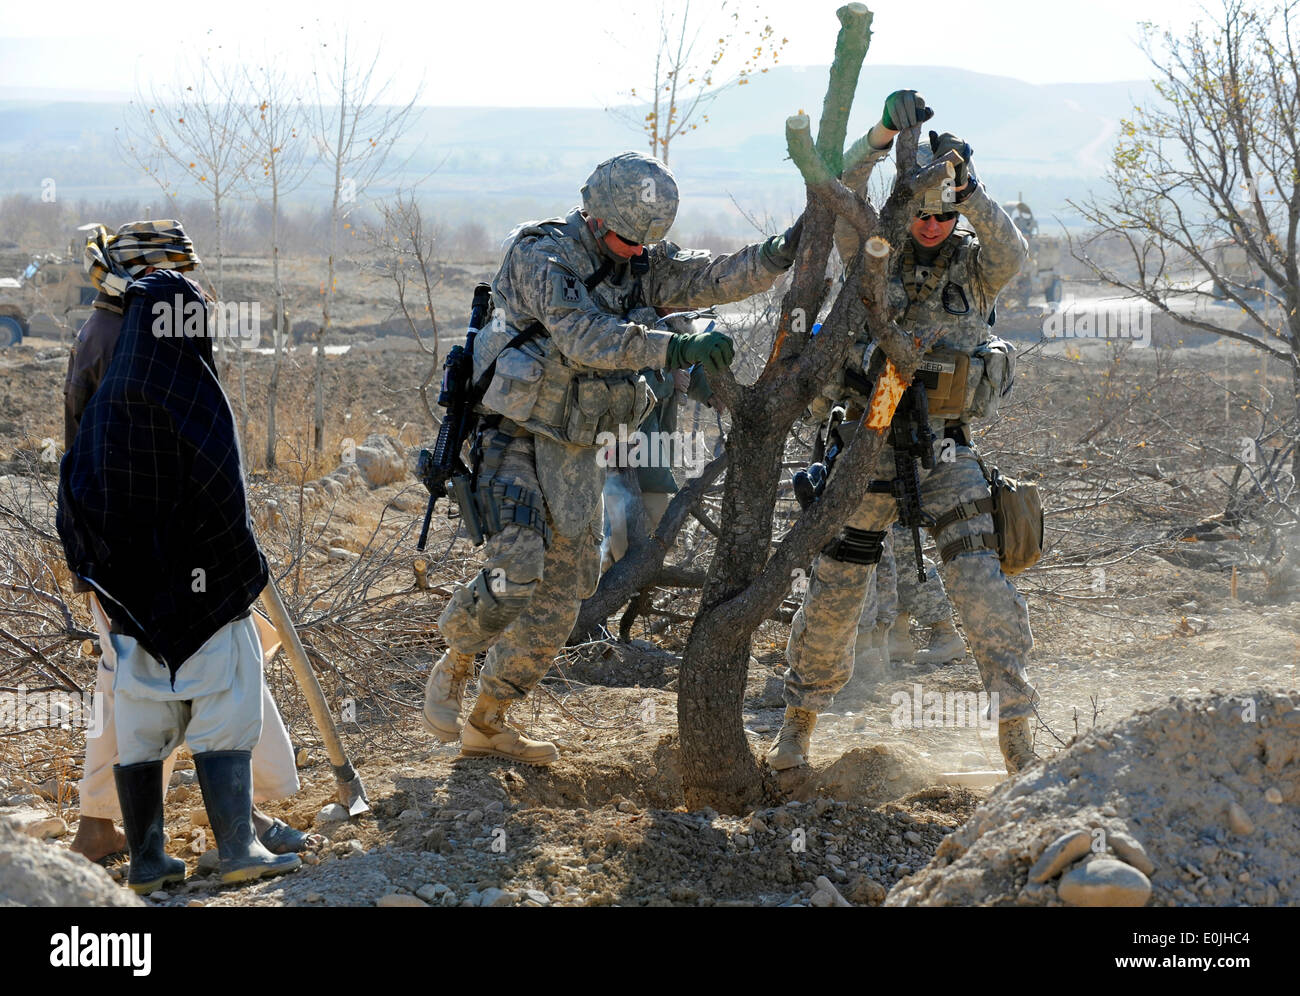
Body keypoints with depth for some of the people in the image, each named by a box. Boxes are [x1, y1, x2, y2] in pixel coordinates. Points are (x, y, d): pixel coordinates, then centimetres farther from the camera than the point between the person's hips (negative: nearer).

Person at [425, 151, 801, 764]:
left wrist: (783, 252, -26)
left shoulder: (642, 264, 5)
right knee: (517, 573, -22)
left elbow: (716, 279, -7)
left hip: (575, 453, 7)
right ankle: (452, 669, 7)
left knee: (562, 595, 8)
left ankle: (486, 724, 20)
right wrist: (675, 350, -39)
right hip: (514, 438, -7)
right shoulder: (542, 254, -16)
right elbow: (585, 337, -29)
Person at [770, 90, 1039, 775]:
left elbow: (1011, 251, -20)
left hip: (946, 452, 0)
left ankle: (1018, 737, -5)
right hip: (869, 445, 0)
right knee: (834, 595, 7)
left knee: (983, 589, -12)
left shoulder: (975, 267, 4)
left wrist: (965, 189, -33)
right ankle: (798, 723, 26)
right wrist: (883, 135, -28)